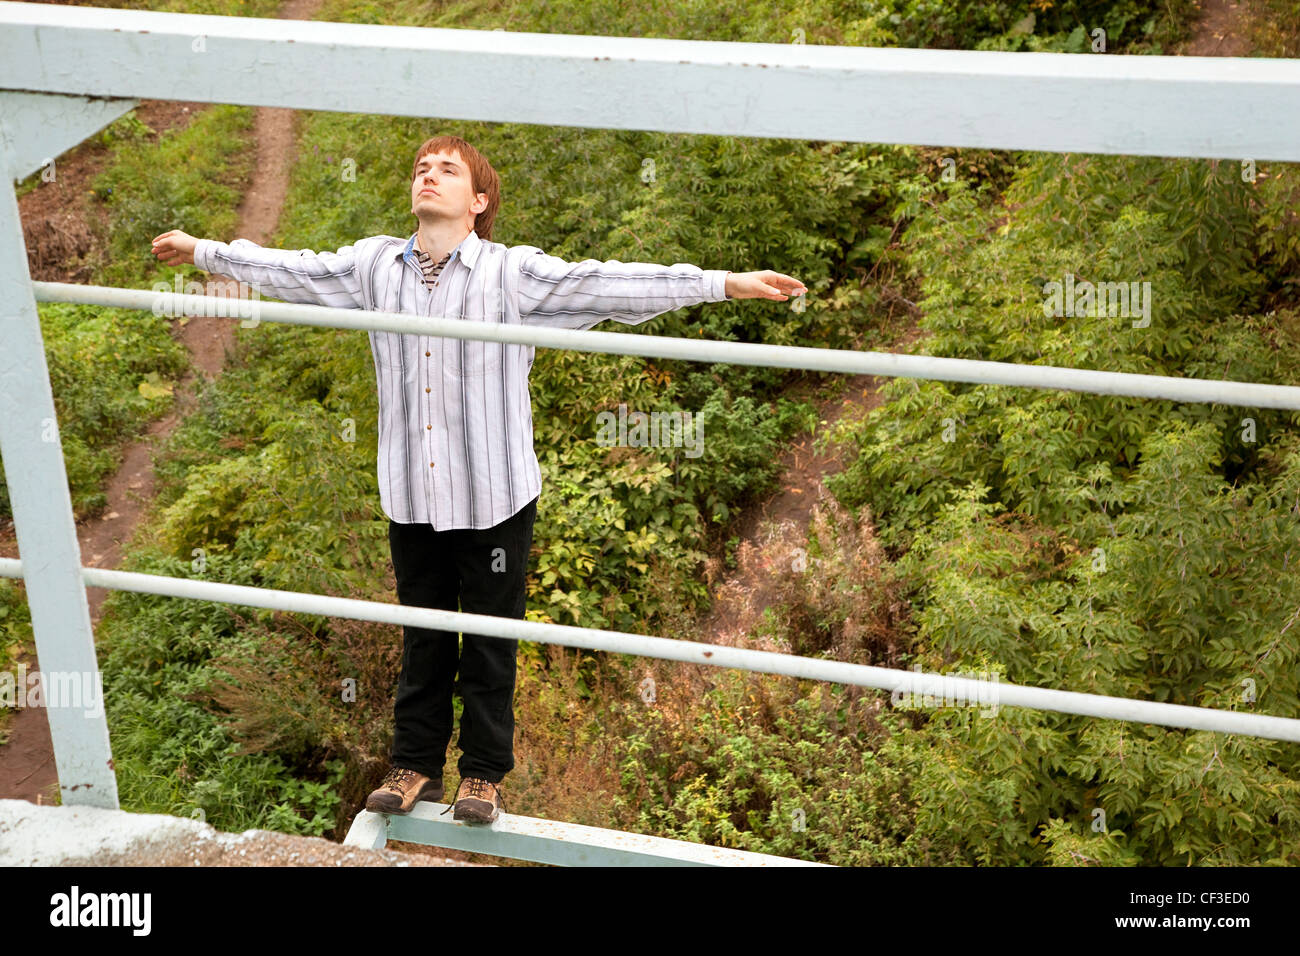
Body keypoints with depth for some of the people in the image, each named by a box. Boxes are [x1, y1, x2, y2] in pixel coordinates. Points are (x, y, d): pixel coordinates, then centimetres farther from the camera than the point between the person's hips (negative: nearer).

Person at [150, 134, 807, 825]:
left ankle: (484, 774, 25)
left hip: (495, 495, -3)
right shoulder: (373, 265, 4)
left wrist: (726, 284, -20)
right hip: (411, 495, 3)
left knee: (490, 640, 10)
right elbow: (292, 270, 17)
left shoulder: (514, 272, -8)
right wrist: (202, 250, 28)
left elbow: (609, 284, -13)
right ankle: (416, 764, 30)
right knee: (422, 638, 15)